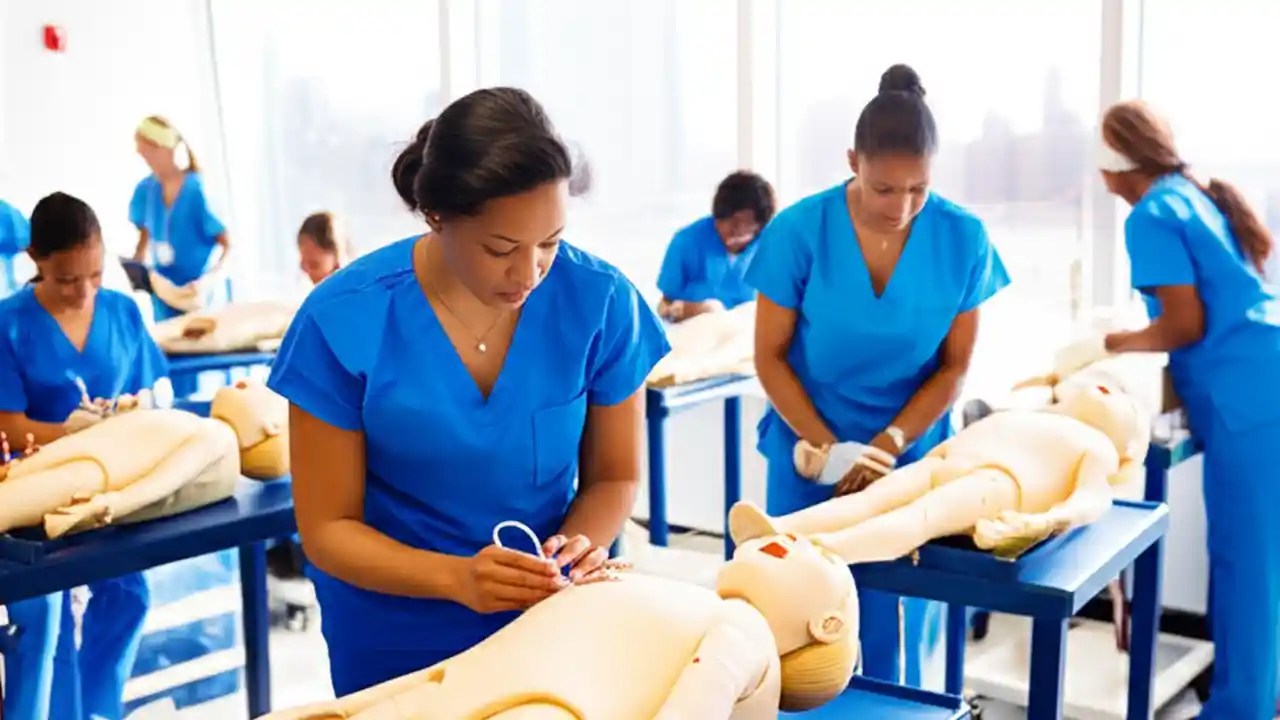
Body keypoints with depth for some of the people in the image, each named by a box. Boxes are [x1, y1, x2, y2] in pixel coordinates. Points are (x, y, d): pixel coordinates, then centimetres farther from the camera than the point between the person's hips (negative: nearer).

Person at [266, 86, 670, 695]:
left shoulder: (601, 301, -16)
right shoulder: (344, 320, -19)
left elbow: (614, 476, -3)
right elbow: (327, 530, -13)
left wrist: (579, 546, -23)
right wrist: (457, 577, -29)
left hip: (552, 618, 1)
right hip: (396, 638, -1)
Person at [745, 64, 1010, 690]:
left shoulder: (964, 239, -9)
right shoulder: (798, 231, -13)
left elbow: (955, 365, -3)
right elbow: (770, 358, -7)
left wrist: (890, 443, -16)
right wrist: (831, 449, -15)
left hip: (914, 457, 1)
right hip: (808, 452, -1)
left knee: (901, 633, 4)